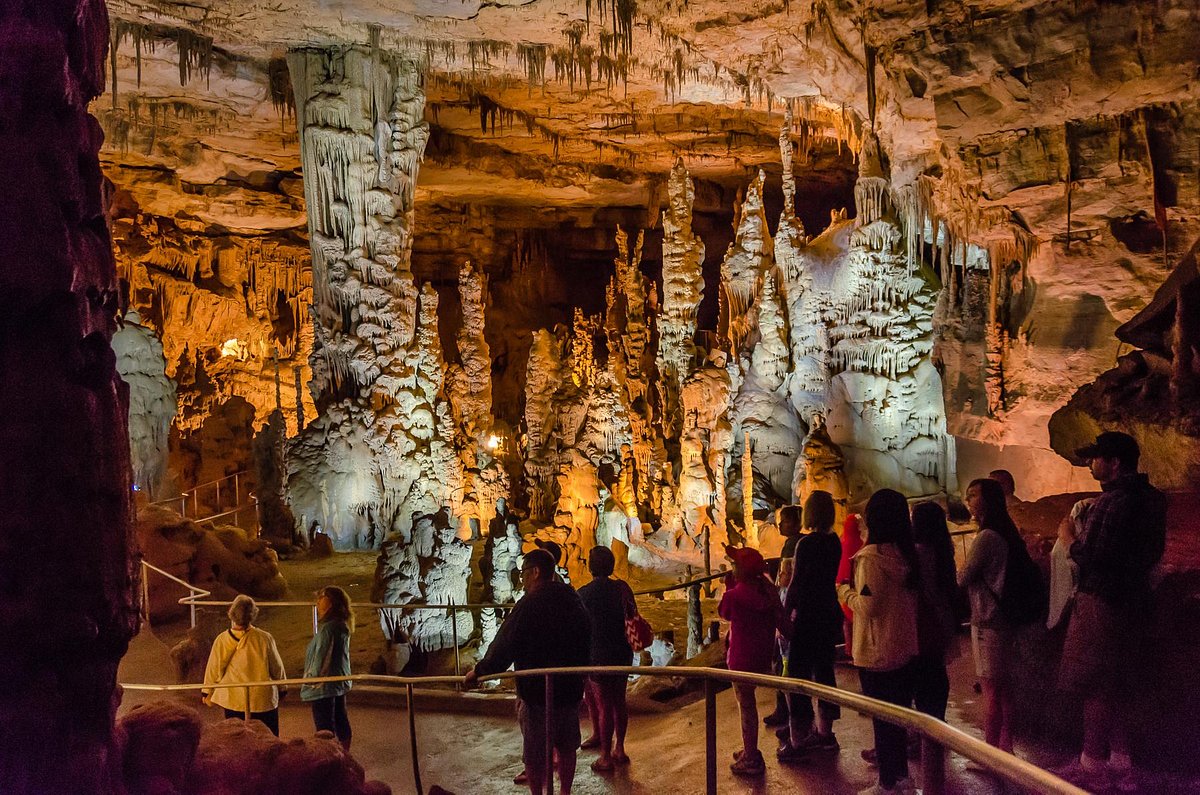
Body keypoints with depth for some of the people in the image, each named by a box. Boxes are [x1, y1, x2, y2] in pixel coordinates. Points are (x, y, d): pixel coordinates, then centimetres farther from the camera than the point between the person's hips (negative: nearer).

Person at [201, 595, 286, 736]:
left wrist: (208, 692, 20)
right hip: (264, 702, -1)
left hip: (234, 703, 1)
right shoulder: (265, 638, -10)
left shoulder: (222, 640, -8)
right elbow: (277, 668, 0)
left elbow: (213, 668, 3)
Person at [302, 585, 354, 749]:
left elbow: (321, 659, -20)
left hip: (324, 686, -9)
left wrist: (309, 688, -8)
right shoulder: (343, 626, 5)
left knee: (325, 730, -2)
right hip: (341, 684, 9)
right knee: (341, 723, 19)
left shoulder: (328, 628, -23)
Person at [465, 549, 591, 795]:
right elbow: (586, 644, 12)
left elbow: (504, 646, -18)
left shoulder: (530, 604, -18)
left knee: (534, 752, 5)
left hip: (536, 690, -7)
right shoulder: (574, 601, 4)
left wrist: (479, 671, -7)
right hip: (570, 688, 7)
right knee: (566, 746, 20)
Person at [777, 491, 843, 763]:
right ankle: (824, 732, 27)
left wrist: (783, 617, -8)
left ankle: (798, 740, 2)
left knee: (798, 675, -1)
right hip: (829, 615, 8)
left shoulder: (806, 543, -16)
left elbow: (796, 584, -16)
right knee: (824, 672, 17)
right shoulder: (834, 542, 4)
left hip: (807, 616, -7)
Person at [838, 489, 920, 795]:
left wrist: (844, 591, -3)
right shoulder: (907, 555, 2)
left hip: (877, 652, -7)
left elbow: (867, 606, -21)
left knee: (882, 717, 4)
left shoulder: (871, 557, -20)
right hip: (905, 648, 7)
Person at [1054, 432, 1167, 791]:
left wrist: (1071, 541, -5)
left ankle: (1092, 765, 6)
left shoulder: (1116, 502, -21)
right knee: (1117, 684, 16)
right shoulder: (1149, 498, 10)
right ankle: (1120, 762, 22)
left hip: (1102, 602, -10)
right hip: (1131, 599, 10)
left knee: (1095, 685, -1)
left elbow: (1093, 557, -24)